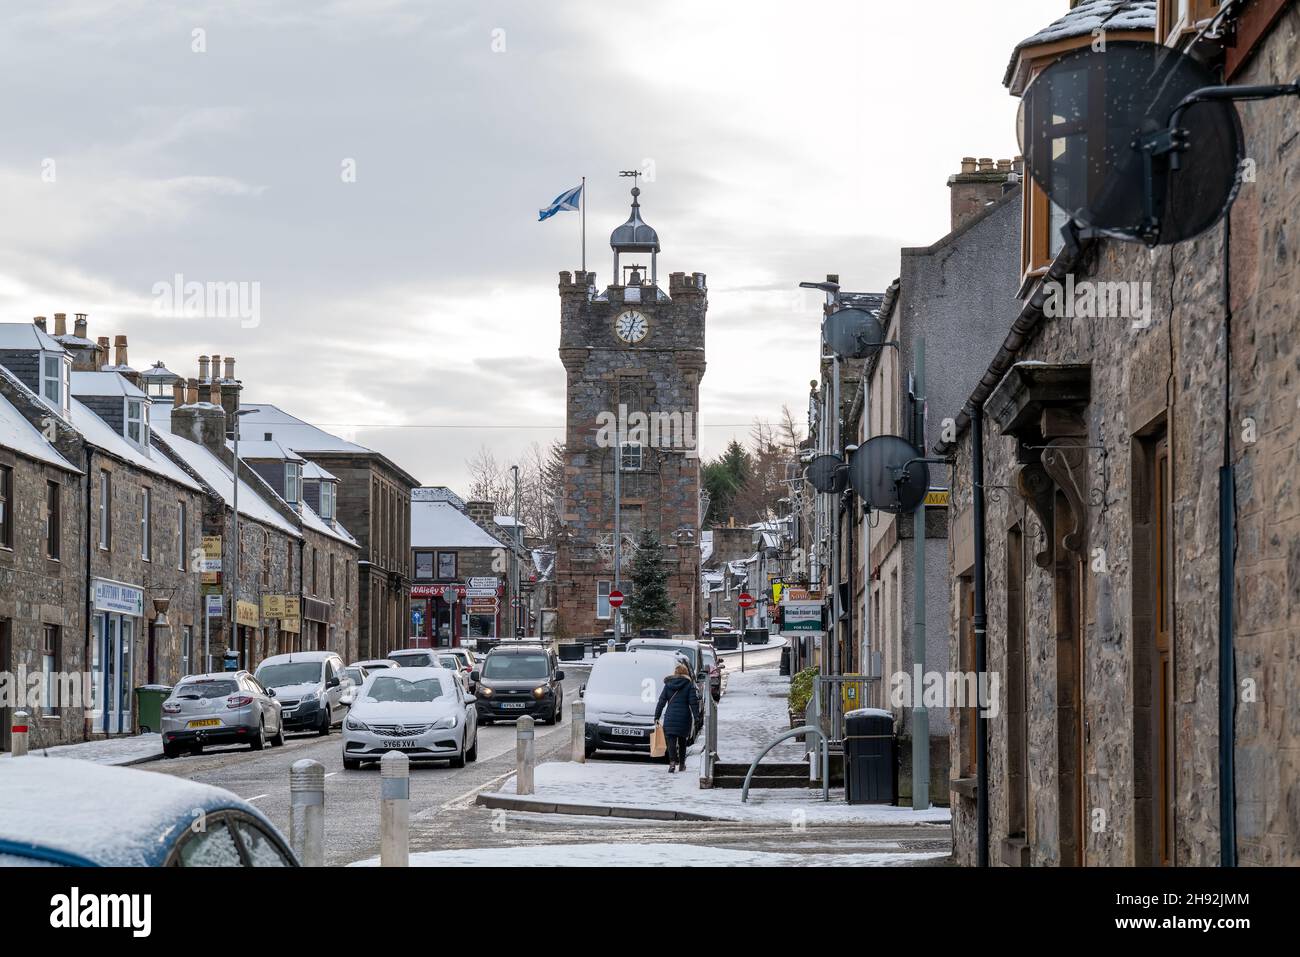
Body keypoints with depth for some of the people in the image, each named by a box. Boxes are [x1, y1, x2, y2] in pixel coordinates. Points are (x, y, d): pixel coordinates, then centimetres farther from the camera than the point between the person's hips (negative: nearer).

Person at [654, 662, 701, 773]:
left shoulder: (668, 684, 6)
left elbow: (661, 701, 5)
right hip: (684, 717, 0)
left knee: (671, 740, -5)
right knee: (682, 740, 16)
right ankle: (681, 764, 23)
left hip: (670, 717, 0)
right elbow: (693, 702, -5)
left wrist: (656, 716, 8)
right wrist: (696, 717, -3)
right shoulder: (689, 685, 0)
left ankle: (672, 762, -25)